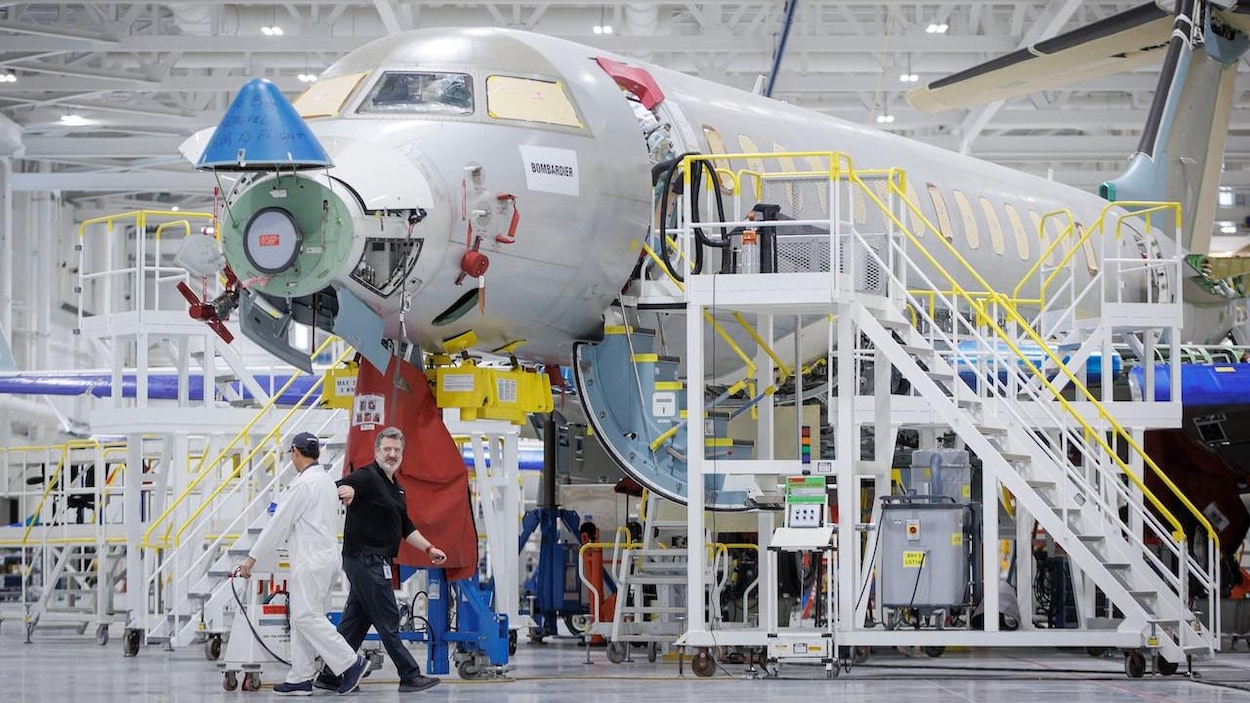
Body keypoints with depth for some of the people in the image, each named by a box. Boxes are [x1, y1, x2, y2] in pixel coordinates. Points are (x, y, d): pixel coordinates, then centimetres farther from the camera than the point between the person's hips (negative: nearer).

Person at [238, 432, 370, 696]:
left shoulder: (304, 484, -13)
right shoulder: (327, 481, 15)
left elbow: (279, 523, -12)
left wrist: (253, 556, -7)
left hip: (311, 561, -10)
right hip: (327, 556, 10)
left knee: (306, 617, -10)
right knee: (302, 617, 9)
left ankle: (351, 663, -12)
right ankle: (300, 678, 7)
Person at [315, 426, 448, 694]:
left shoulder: (396, 489, 19)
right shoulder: (367, 477, -11)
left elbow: (406, 528, 26)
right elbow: (341, 487, -31)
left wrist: (429, 549, 19)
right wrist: (347, 490, -54)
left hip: (376, 562, 10)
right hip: (365, 559, -10)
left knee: (355, 621, 11)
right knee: (387, 620, -5)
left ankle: (331, 675, 15)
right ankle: (410, 676, -2)